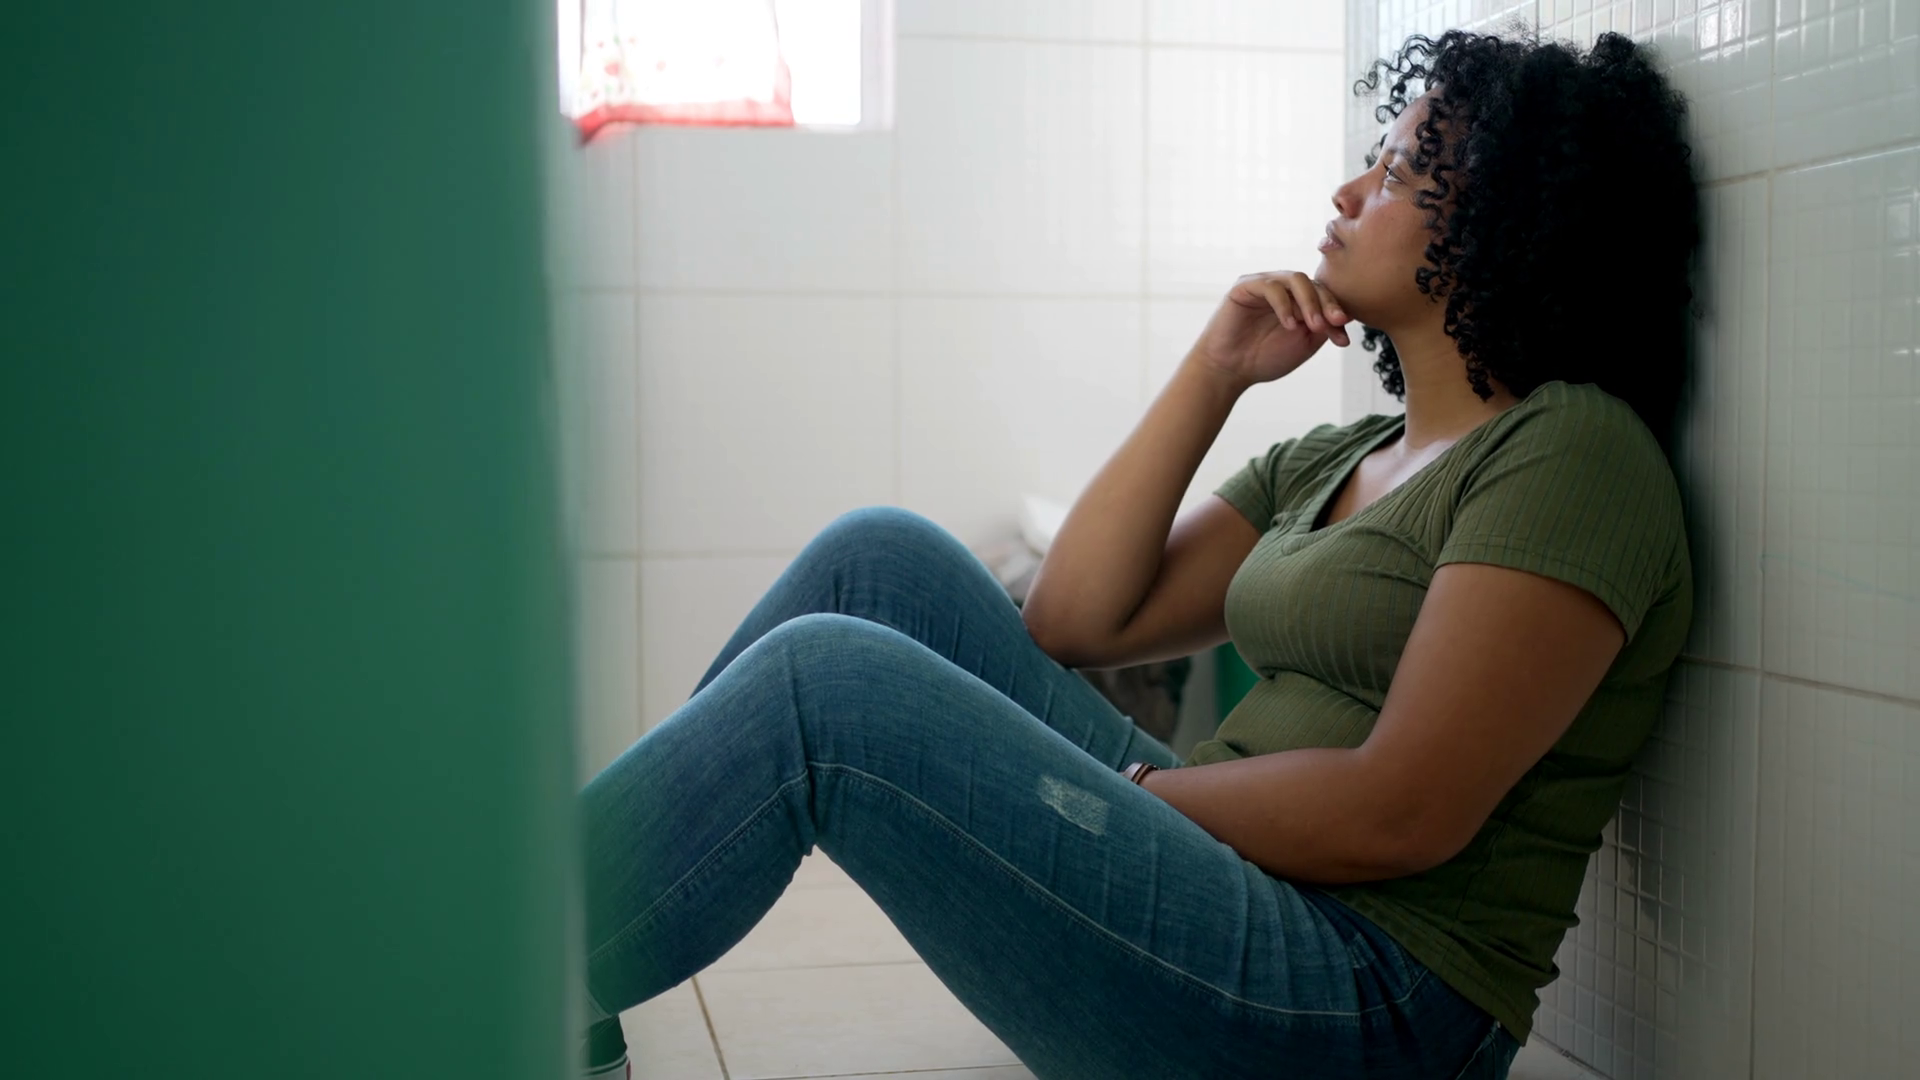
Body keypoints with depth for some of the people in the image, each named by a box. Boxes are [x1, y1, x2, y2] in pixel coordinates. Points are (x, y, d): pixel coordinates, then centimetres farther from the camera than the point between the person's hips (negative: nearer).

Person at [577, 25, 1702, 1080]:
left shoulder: (1572, 446, -8)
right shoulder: (1329, 463, 18)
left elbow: (1398, 815, -18)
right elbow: (1071, 622, 10)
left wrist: (1131, 789, -6)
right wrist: (1211, 376, 6)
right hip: (1222, 872, 8)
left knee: (827, 685, -20)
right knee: (883, 557, -1)